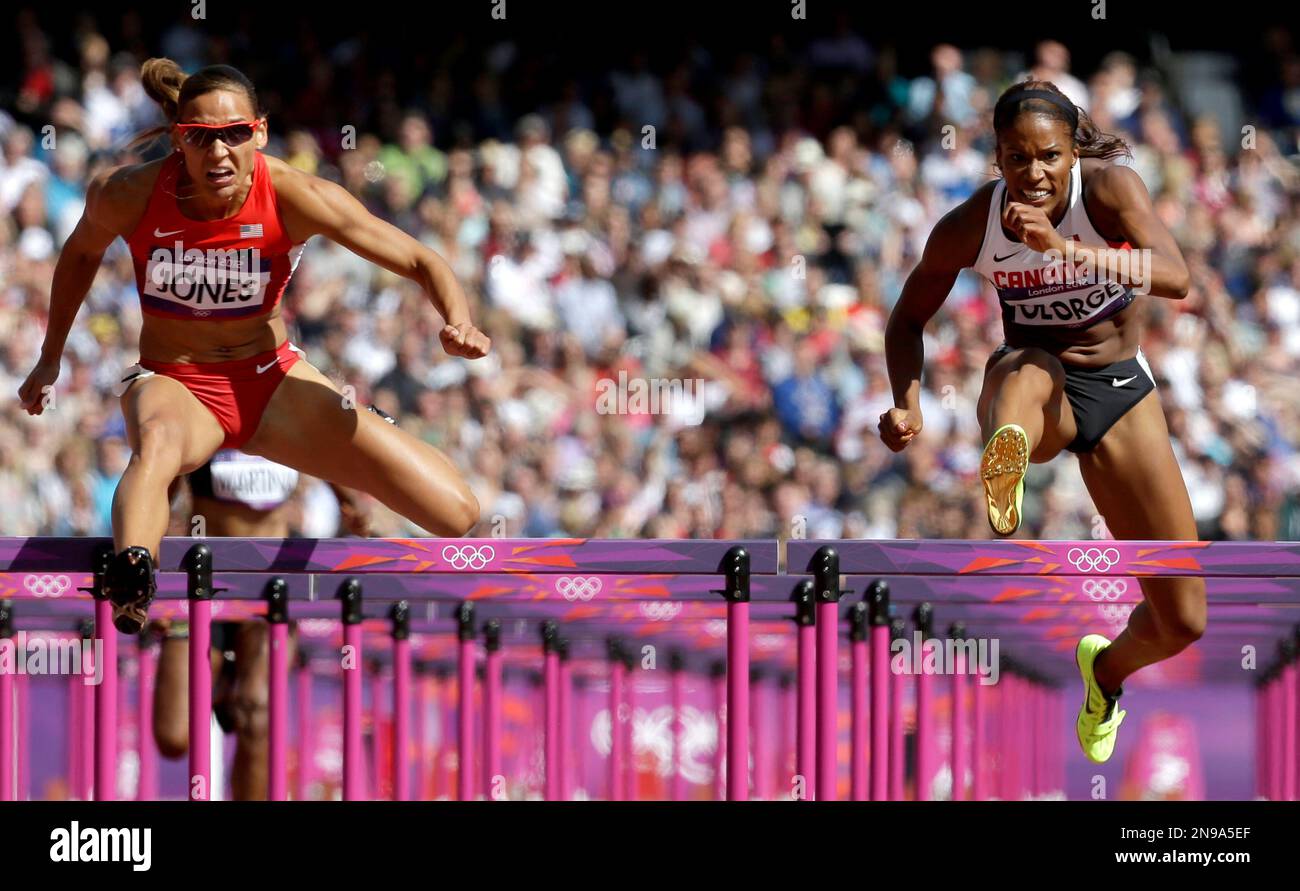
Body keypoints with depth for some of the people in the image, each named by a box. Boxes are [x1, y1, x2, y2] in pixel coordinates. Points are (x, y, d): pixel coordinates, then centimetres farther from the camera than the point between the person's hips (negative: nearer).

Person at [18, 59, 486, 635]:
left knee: (456, 513, -12)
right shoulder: (129, 196, -15)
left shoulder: (295, 198, -18)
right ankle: (128, 584, -72)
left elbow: (421, 262, -15)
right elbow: (82, 252, 10)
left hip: (271, 383, 2)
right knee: (158, 442, -45)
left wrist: (458, 323, -35)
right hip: (173, 383, -2)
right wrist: (50, 359, 18)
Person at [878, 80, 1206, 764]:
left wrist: (1067, 250, -49)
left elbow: (1176, 278, -36)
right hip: (1032, 383, -1)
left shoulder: (1110, 187, -19)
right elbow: (909, 318, 2)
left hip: (1120, 393, 1)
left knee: (1182, 622, 1)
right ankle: (1005, 454, -77)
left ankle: (1108, 668, 36)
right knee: (1029, 370, -43)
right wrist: (906, 404, -16)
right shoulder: (970, 226, -15)